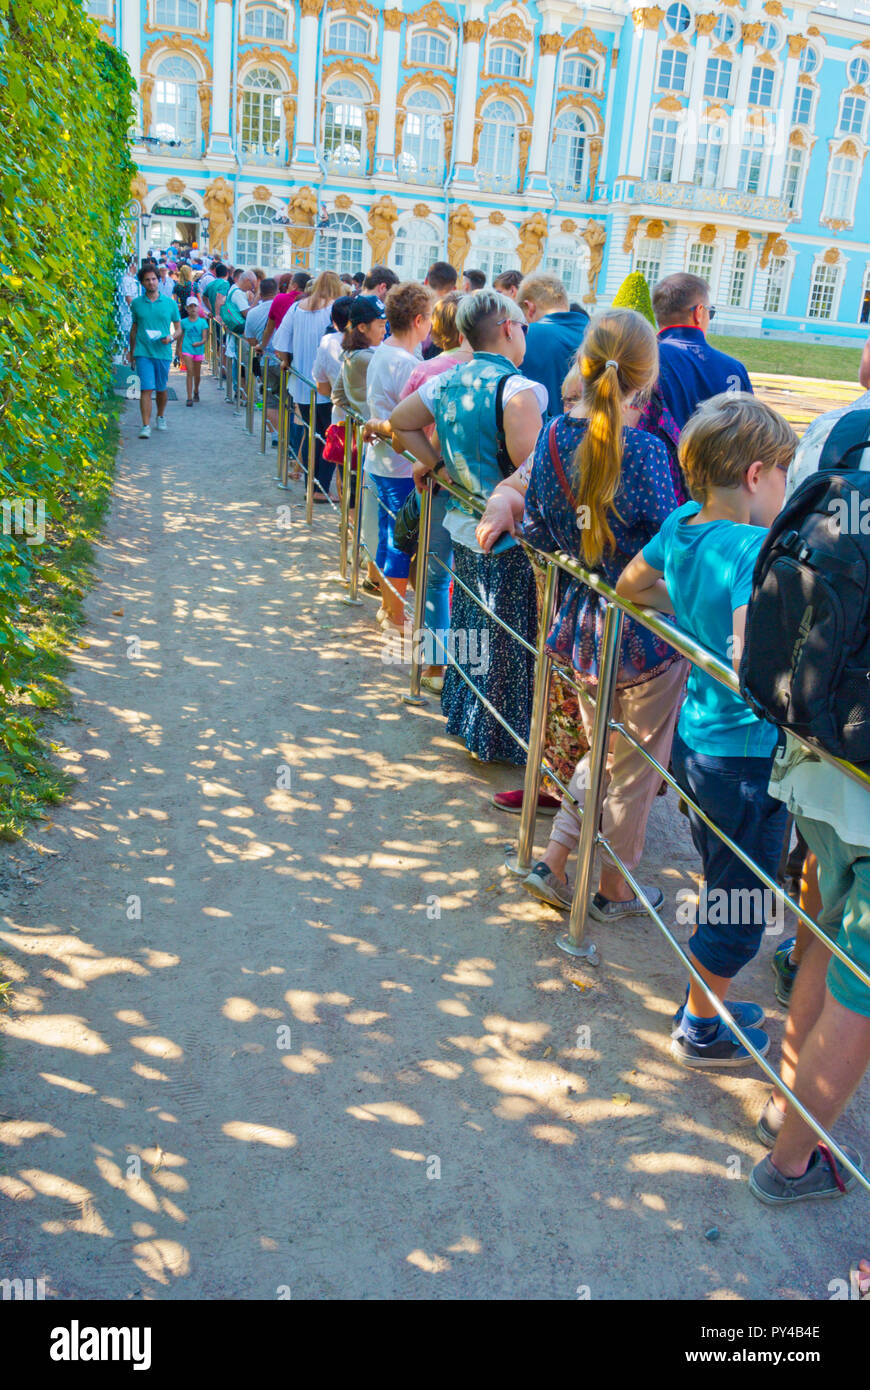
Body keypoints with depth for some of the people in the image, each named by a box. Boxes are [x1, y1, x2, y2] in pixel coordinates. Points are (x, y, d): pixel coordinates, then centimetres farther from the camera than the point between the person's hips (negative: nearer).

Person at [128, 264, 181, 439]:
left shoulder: (170, 303, 4)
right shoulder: (136, 303, 6)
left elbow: (178, 328, 11)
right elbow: (134, 328, 16)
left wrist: (171, 337, -11)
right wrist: (131, 352, 18)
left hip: (163, 352, 1)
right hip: (143, 352, -1)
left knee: (161, 389, 13)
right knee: (146, 389, -11)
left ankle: (161, 416, 38)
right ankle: (146, 426, -13)